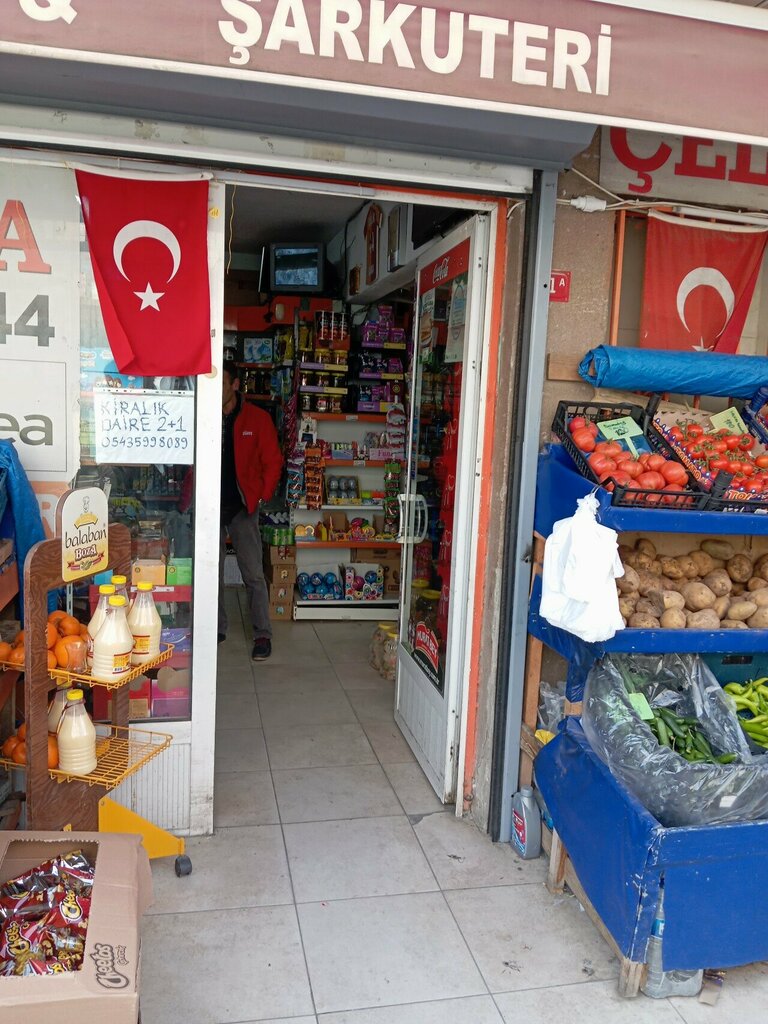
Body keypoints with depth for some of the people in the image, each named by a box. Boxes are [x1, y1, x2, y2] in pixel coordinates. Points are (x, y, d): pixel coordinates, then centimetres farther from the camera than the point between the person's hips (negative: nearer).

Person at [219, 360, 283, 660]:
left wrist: (263, 496, -6)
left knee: (253, 574, -3)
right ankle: (216, 628, 25)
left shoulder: (257, 419, -3)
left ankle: (263, 635, 4)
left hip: (242, 506, -3)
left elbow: (273, 461, 0)